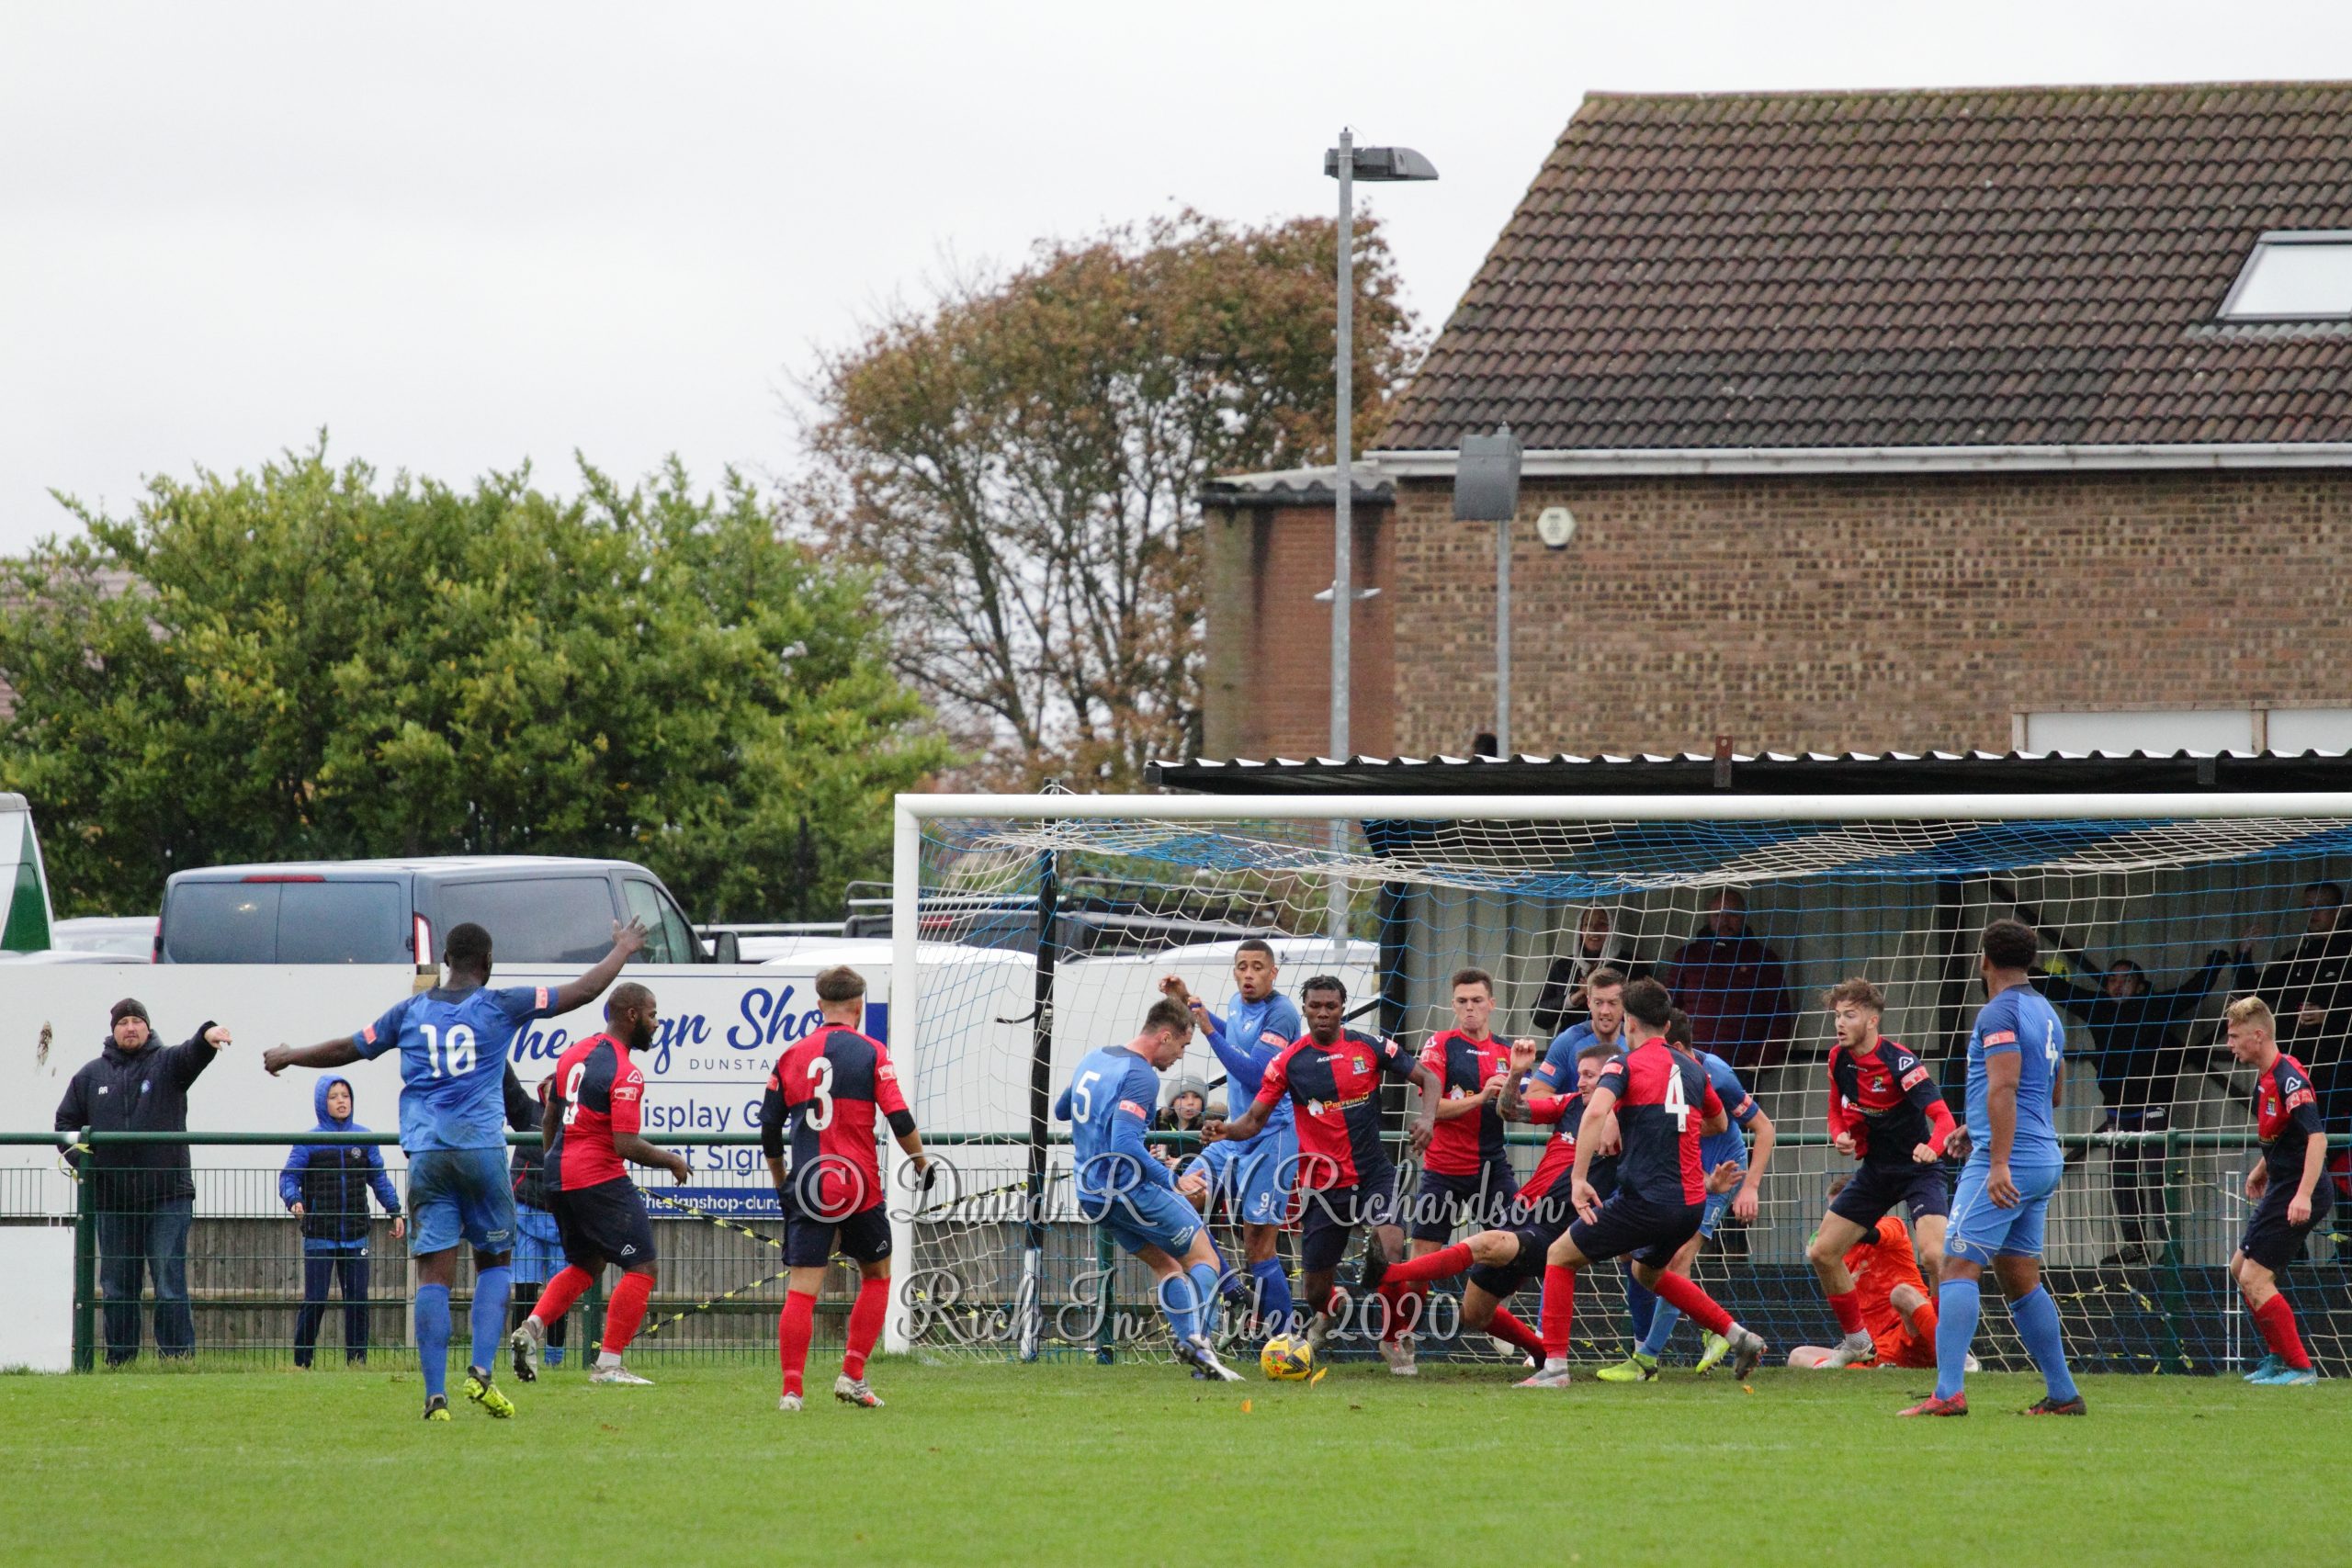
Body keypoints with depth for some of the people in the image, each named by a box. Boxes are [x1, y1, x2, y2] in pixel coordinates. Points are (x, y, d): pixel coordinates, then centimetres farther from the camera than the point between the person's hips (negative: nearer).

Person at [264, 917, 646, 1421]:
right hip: (482, 1149, -2)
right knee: (495, 1262, 13)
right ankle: (481, 1370, -6)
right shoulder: (499, 1006, 2)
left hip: (425, 1153, 2)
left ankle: (435, 1394, -10)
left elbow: (345, 1050, 18)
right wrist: (623, 950, 23)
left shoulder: (410, 1012, 9)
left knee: (434, 1274, -2)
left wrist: (287, 1056, 36)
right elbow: (584, 991, 6)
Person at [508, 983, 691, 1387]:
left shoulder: (574, 1054, 11)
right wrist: (672, 1161, -5)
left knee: (585, 1265, 24)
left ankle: (533, 1327, 6)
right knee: (643, 1267, -2)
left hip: (560, 1174, 9)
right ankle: (608, 1364, -6)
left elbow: (548, 1120, 21)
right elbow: (627, 1145, -22)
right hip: (601, 1179, -9)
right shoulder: (624, 1073, -17)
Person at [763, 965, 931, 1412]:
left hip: (807, 1187, 2)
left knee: (802, 1288, 0)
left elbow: (769, 1131, 12)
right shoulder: (870, 1052, -2)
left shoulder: (792, 1055, 8)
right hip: (858, 1185, -2)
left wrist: (780, 1181, 27)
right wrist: (921, 1161, 9)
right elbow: (899, 1119, -9)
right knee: (877, 1275, 17)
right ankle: (852, 1376, 10)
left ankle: (791, 1389, -8)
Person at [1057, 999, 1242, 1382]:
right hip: (1131, 1190, -8)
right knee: (1205, 1259, 3)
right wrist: (1171, 1180, -21)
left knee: (1165, 1265, 18)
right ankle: (1198, 1339, -17)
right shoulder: (1140, 1076, -18)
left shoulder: (1093, 1060, 10)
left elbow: (1060, 1111, 26)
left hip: (1093, 1198, 8)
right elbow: (1125, 1145, -28)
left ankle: (1188, 1341, 3)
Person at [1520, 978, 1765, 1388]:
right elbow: (1719, 1123, 31)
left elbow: (1595, 1111, -24)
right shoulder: (1692, 1068, 14)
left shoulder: (1626, 1063, -5)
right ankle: (1738, 1336, 24)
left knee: (1559, 1257, 8)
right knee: (1648, 1271, 33)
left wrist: (1579, 1178, -23)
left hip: (1645, 1198, -7)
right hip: (1690, 1203, 7)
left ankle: (1554, 1366, -1)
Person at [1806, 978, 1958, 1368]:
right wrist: (1840, 1136, -8)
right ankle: (1858, 1340, 22)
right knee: (1822, 1253, 5)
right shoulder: (1838, 1058, -2)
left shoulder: (1899, 1061, -22)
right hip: (1874, 1170, 7)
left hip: (1918, 1170, -7)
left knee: (1934, 1254, -28)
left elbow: (1943, 1118, -29)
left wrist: (1932, 1147, -51)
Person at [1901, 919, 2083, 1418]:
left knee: (1960, 1265, -12)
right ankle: (2063, 1394, 15)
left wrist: (1999, 1162, -27)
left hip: (2005, 1163, -9)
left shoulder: (2000, 1013, -10)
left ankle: (1949, 1391, -23)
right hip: (2045, 1161, 9)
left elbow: (2004, 1087, -21)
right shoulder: (2046, 1013, 18)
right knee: (2020, 1278, 15)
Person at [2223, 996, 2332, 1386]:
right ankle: (2280, 1356, 26)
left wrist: (2304, 1195, -36)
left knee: (2255, 1278, -11)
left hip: (2296, 1196, -10)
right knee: (2240, 1268, 18)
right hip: (2280, 1190, 10)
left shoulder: (2289, 1079, -20)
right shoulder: (2265, 1078, 11)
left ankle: (2299, 1368, -5)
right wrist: (2262, 1169, 31)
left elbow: (2317, 1137, -28)